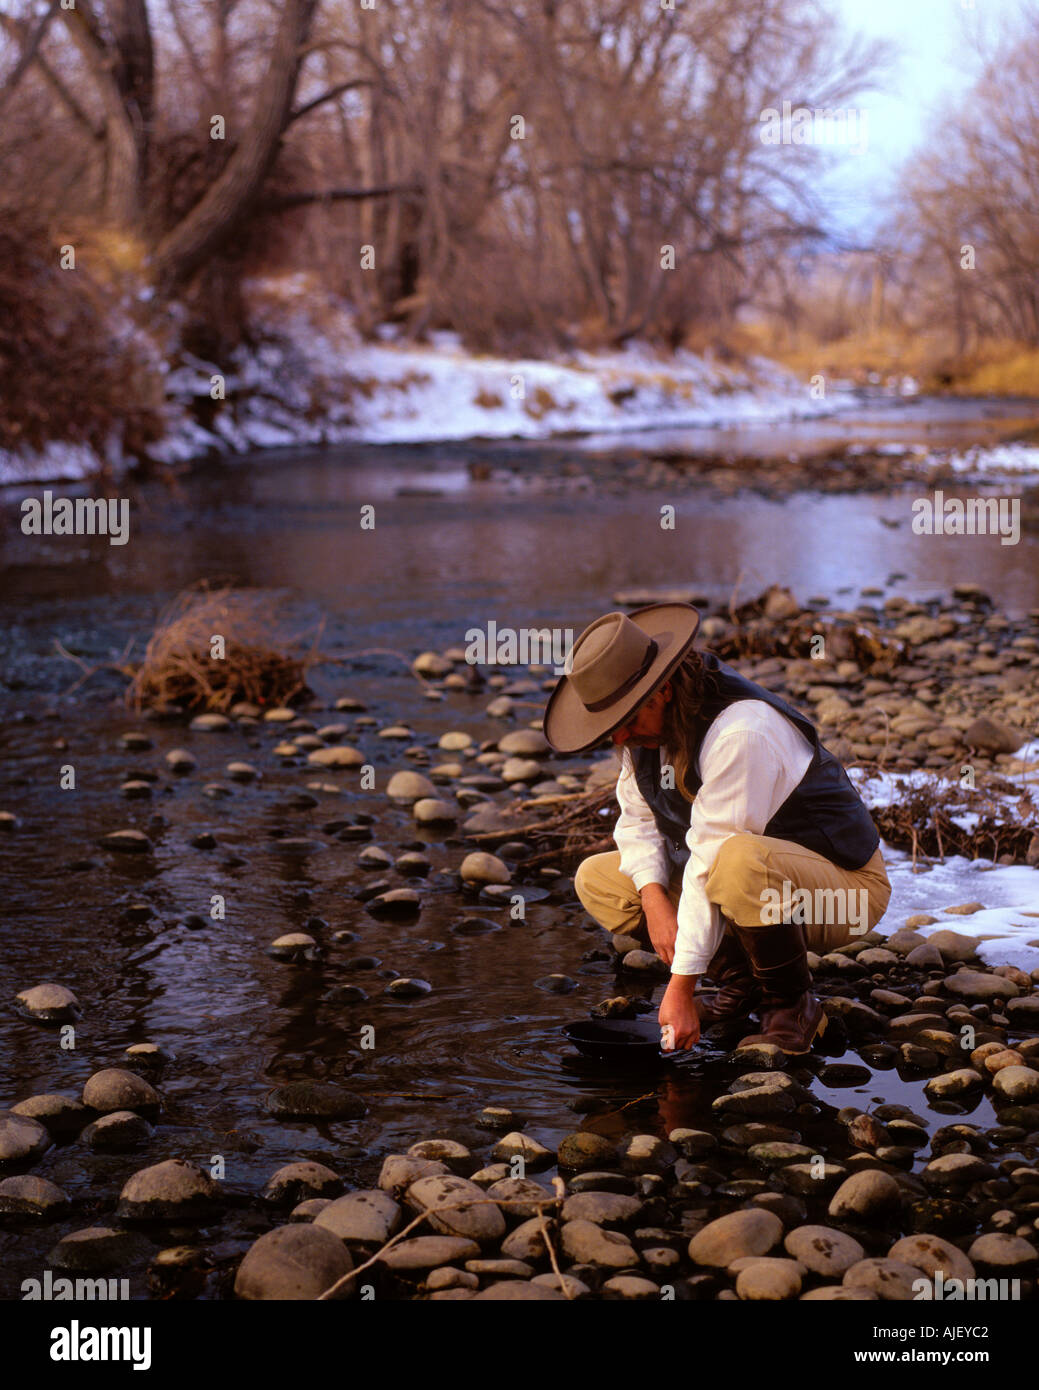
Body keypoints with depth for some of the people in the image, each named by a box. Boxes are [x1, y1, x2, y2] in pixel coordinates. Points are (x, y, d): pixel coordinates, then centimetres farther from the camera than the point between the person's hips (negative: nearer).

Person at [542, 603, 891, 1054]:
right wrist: (654, 898, -17)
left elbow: (714, 859, -31)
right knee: (597, 881, 1)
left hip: (845, 887, -8)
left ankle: (792, 1006, -16)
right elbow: (638, 819, 4)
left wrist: (682, 986, -29)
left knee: (740, 861, -42)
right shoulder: (648, 723, -4)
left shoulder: (740, 733, -31)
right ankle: (743, 983, 2)